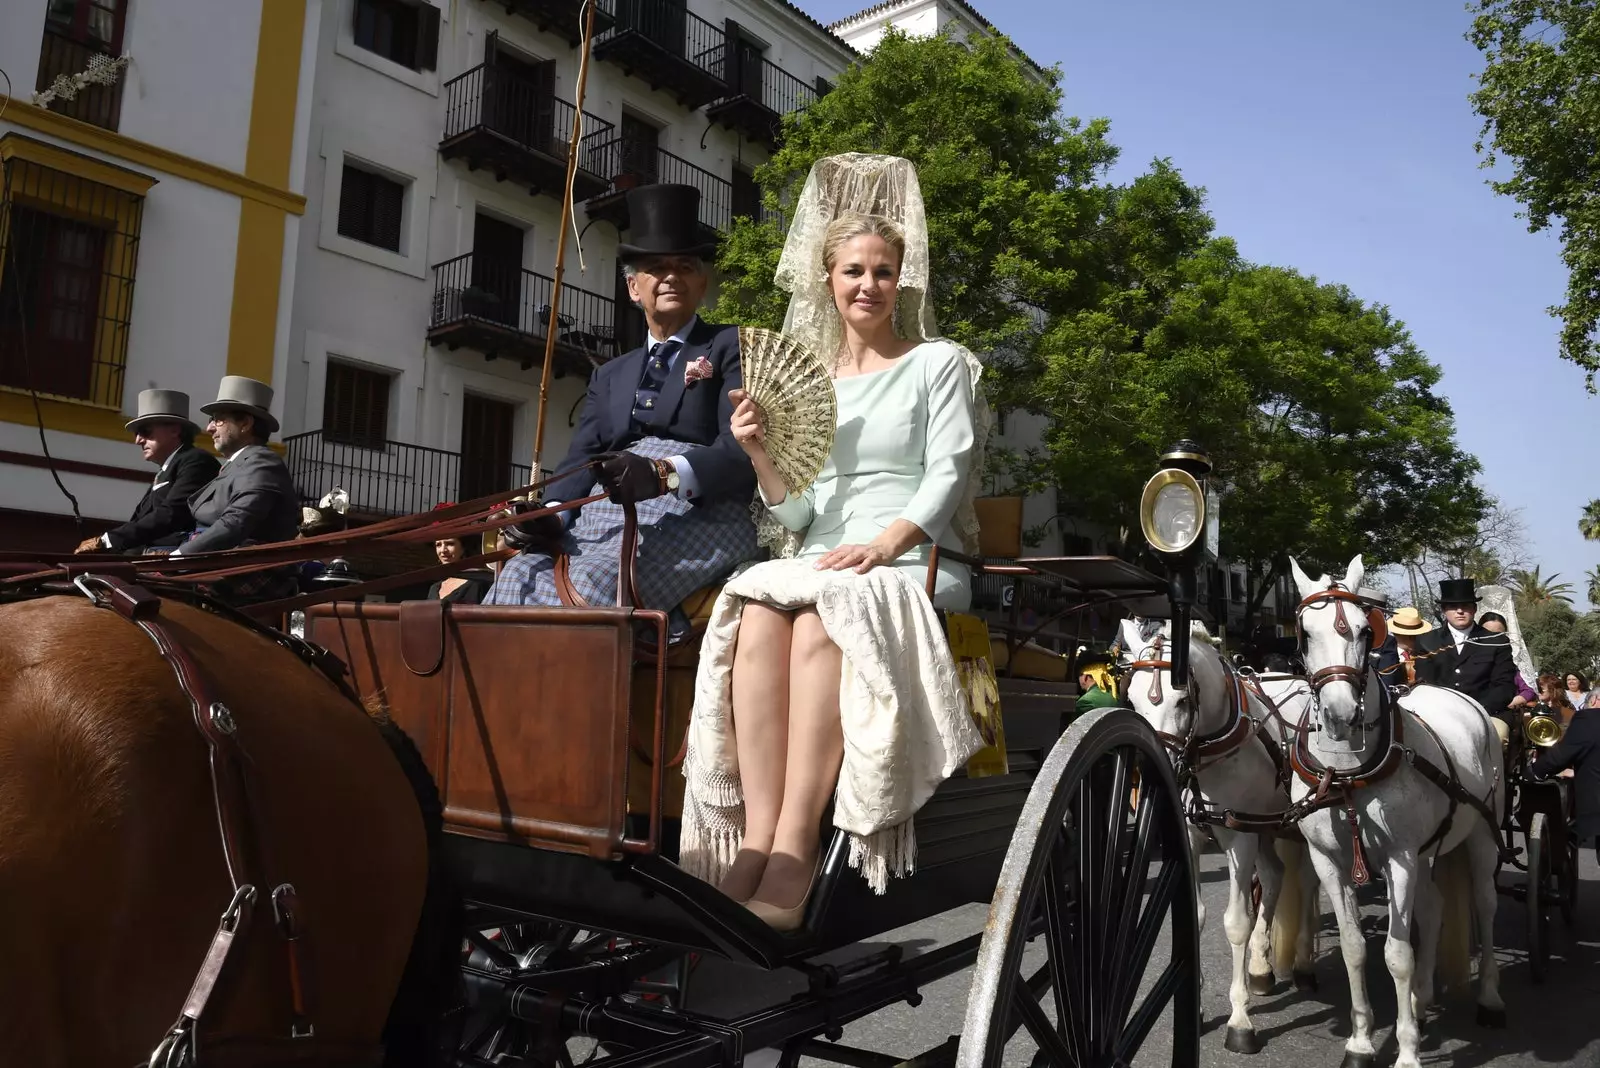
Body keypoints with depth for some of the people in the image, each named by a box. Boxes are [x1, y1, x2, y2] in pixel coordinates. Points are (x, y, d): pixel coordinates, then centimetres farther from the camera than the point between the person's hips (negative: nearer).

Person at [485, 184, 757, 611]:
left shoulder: (731, 347, 12)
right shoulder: (609, 377, 29)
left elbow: (741, 450, -5)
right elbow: (581, 462, 16)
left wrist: (663, 474, -24)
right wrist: (550, 515, -8)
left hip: (695, 515, -5)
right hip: (602, 517, 5)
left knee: (592, 588, -34)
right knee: (519, 580, -26)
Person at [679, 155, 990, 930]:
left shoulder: (938, 364, 12)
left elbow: (946, 476, -2)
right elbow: (796, 516, 14)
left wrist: (881, 546, -18)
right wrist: (761, 455, -5)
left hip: (911, 568, -3)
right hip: (817, 564, 3)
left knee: (820, 622, -35)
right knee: (755, 618, -31)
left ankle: (791, 854, -36)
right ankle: (757, 842, -34)